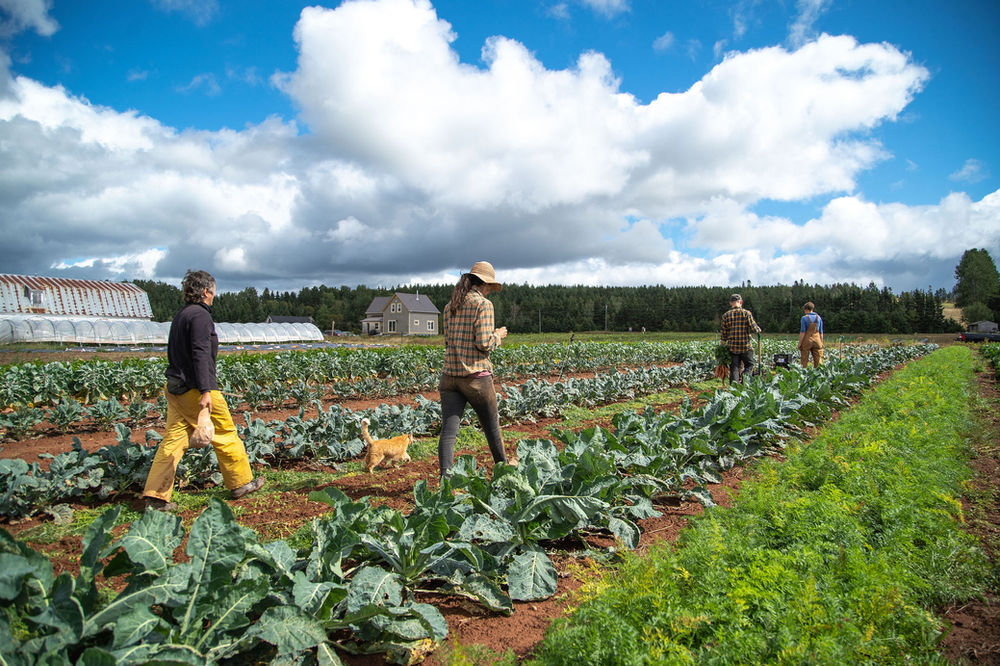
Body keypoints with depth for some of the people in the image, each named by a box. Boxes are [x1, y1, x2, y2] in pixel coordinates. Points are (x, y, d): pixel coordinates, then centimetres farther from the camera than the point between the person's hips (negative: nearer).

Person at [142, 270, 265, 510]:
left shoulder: (180, 315, 16)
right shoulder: (200, 315, -13)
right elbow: (200, 355, -21)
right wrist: (205, 391, -25)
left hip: (174, 388, 9)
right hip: (195, 388, -9)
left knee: (173, 441, 8)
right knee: (226, 435, 5)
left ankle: (155, 495, 6)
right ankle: (241, 483, 17)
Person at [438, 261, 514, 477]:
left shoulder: (450, 306, 13)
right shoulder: (483, 304, -7)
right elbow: (484, 344, -16)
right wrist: (498, 335, 5)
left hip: (450, 375, 5)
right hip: (475, 376, -5)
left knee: (448, 430, -1)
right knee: (491, 425, 15)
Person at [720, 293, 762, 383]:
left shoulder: (726, 315, 3)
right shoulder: (746, 313, -4)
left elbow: (724, 334, 4)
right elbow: (754, 329, -7)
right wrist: (759, 330, 16)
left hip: (732, 347, 2)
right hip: (746, 346, -2)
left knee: (734, 369, 5)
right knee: (749, 365, 13)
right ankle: (744, 376, -11)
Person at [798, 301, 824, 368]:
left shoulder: (804, 318, -6)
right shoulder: (819, 318, 7)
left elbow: (802, 332, -10)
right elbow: (821, 332, 9)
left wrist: (799, 343, -8)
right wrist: (821, 342, 16)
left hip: (807, 341, -3)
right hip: (817, 340, 3)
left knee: (804, 361, 3)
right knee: (818, 360, 3)